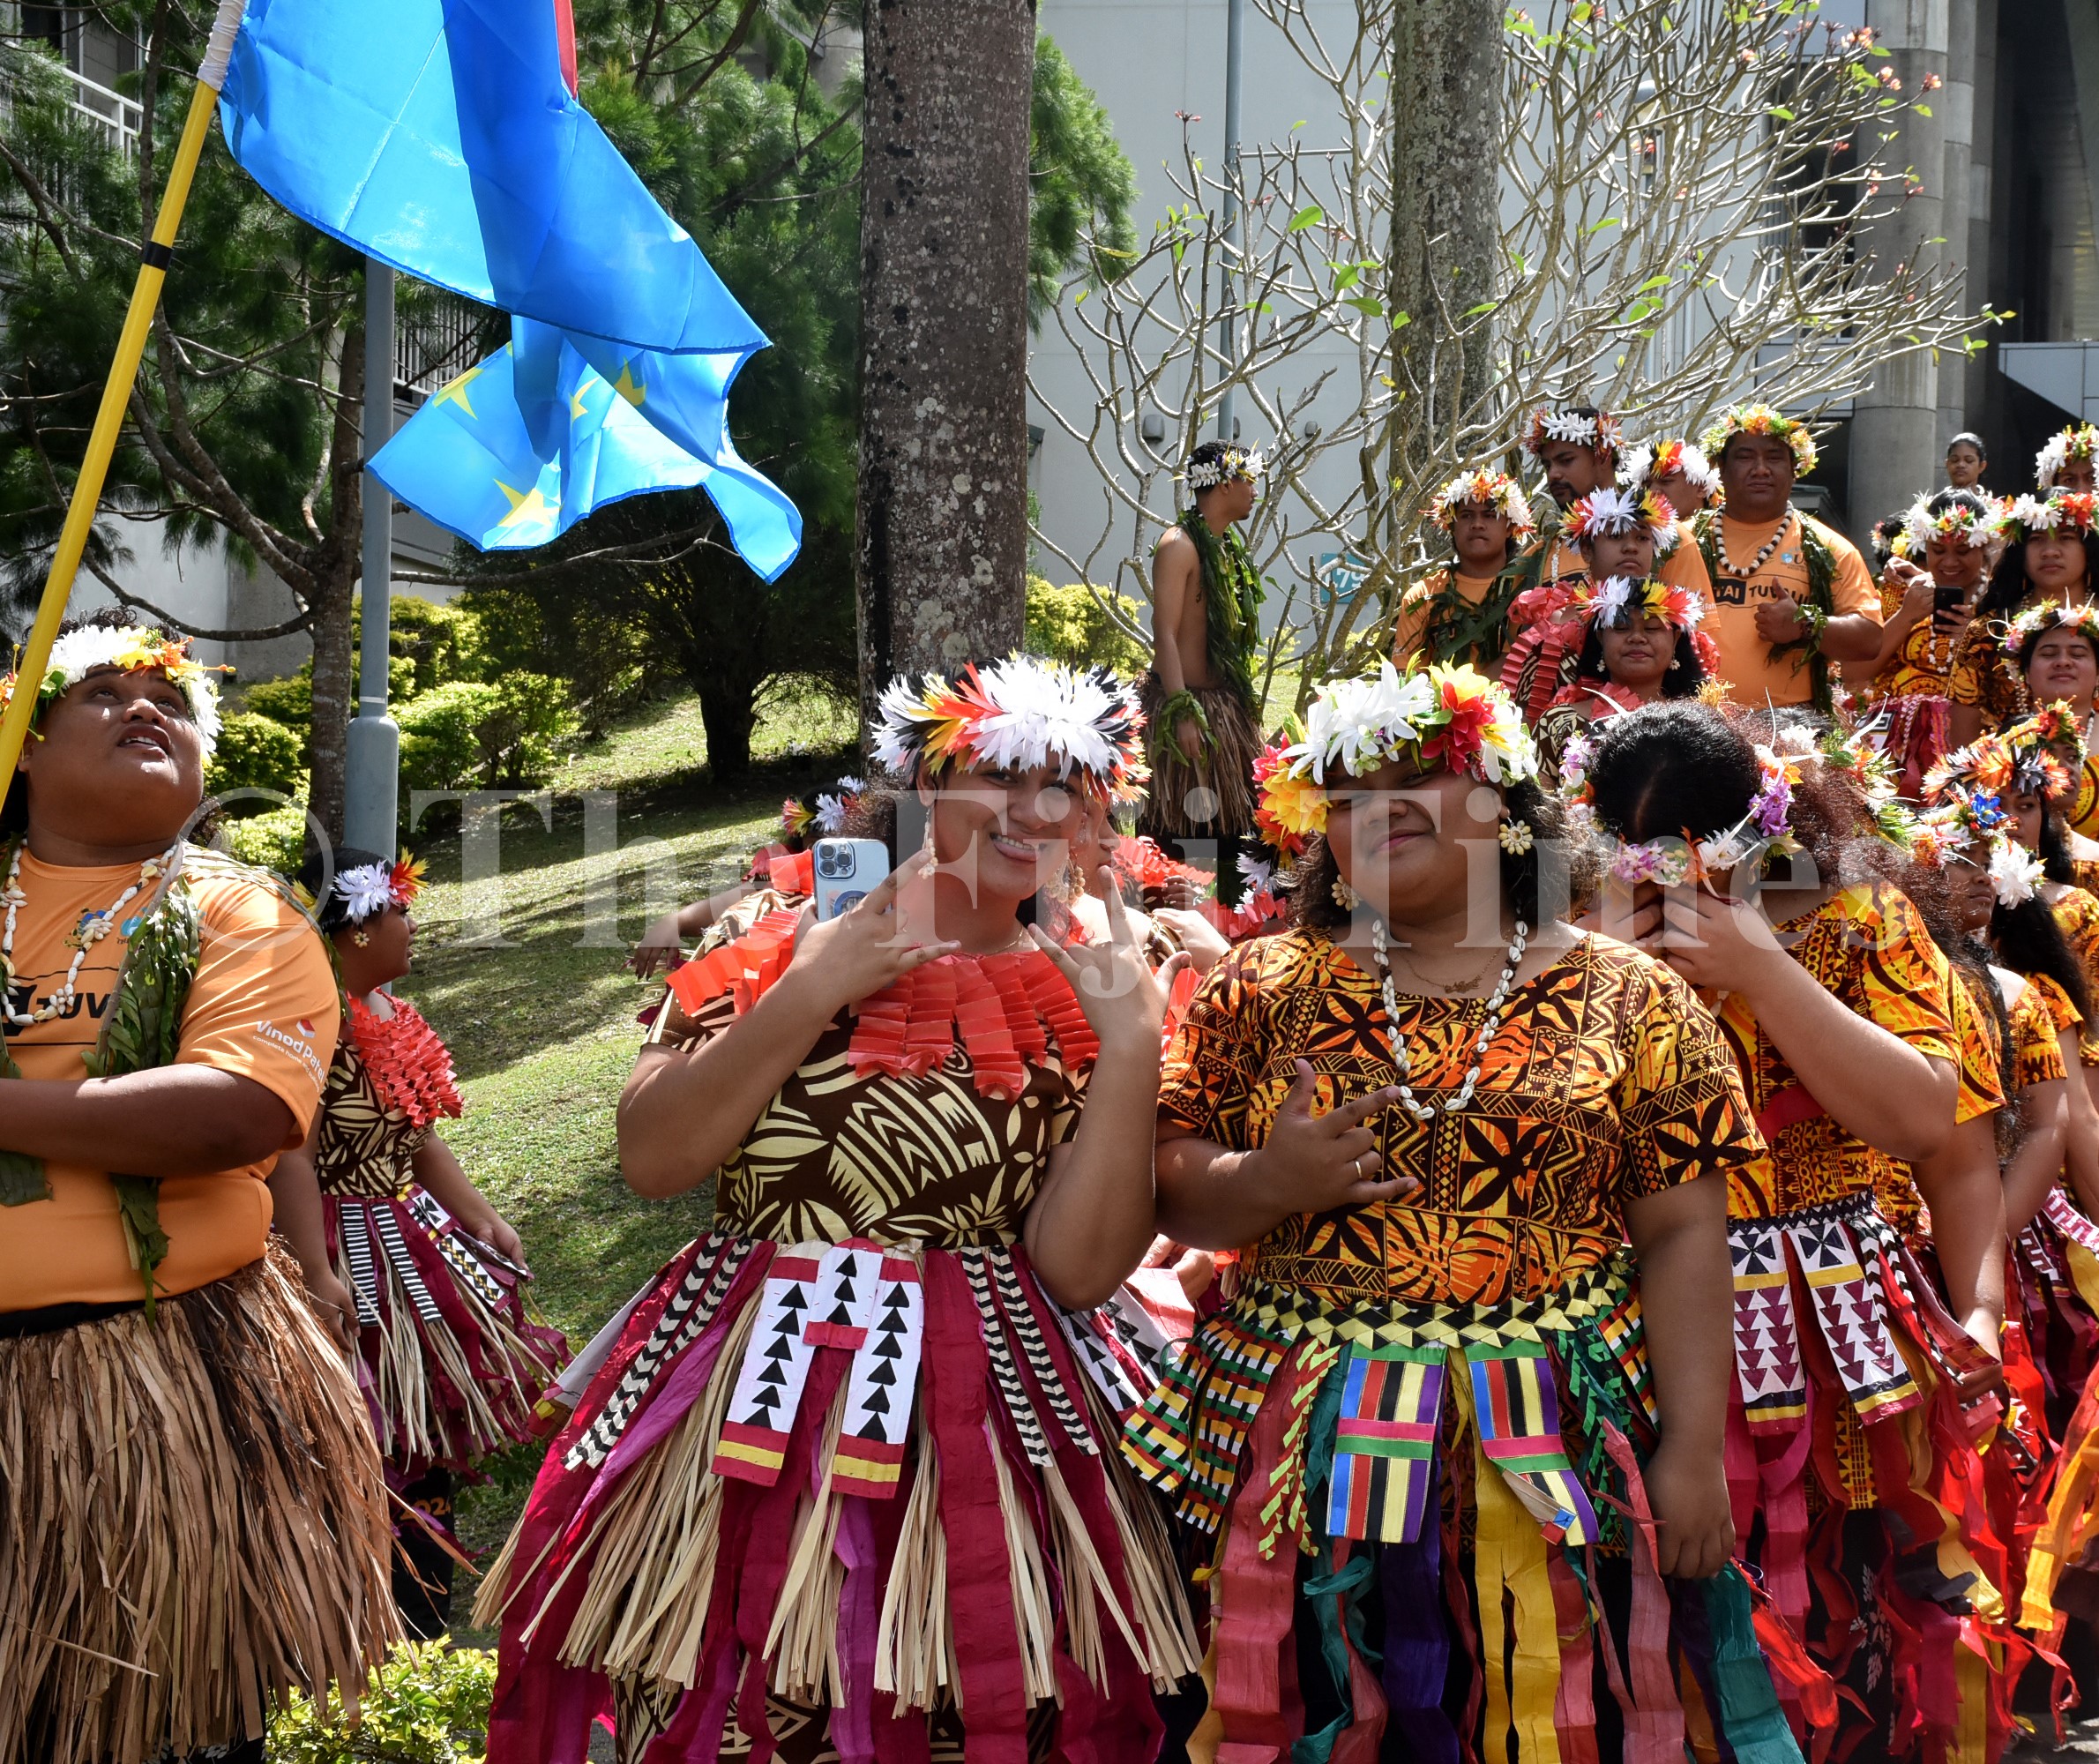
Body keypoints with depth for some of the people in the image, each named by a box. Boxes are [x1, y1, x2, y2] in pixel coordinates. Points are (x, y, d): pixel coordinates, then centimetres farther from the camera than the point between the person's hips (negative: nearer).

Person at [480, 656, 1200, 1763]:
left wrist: (1132, 1048, -13)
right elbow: (651, 1161, -6)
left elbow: (1080, 1267, -6)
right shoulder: (776, 949, 4)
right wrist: (810, 995, -10)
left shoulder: (1078, 1004, 3)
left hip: (978, 1421, 0)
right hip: (751, 1402, 0)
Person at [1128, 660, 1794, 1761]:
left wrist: (1695, 1450, -6)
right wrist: (1264, 1187, -15)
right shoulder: (1266, 988, 7)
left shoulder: (1629, 1001, 3)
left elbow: (1682, 1238, 0)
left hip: (1560, 1458, -1)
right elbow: (1172, 1196, 6)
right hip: (1315, 1452, 1)